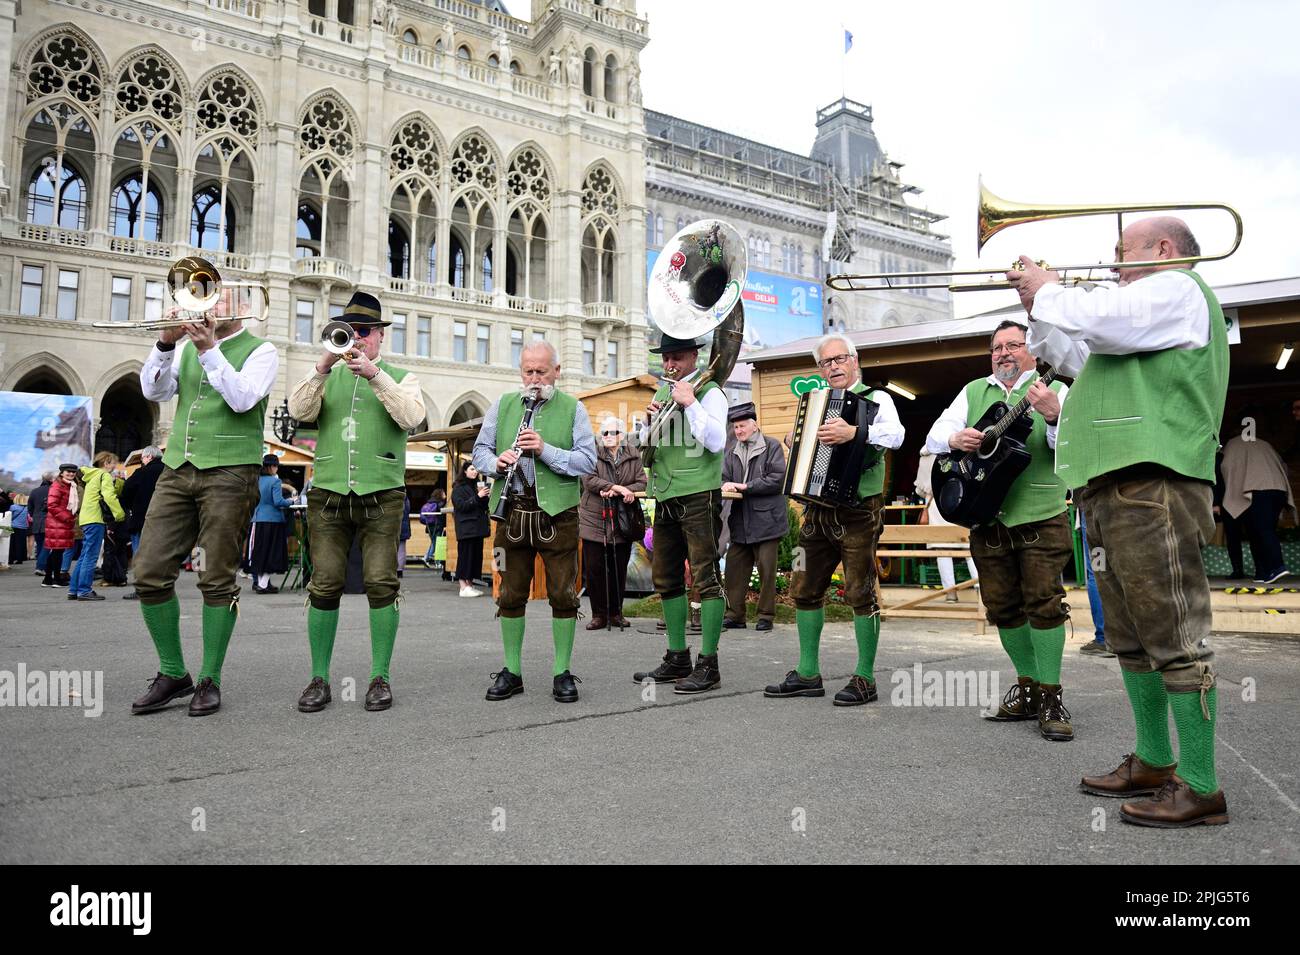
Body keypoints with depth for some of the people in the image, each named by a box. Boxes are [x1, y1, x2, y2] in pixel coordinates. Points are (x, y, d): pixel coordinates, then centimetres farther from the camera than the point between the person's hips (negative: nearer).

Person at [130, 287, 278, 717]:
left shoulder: (261, 350, 4)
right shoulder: (187, 346, 18)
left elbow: (243, 399, -11)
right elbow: (153, 390, 7)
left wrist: (209, 350, -15)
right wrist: (166, 341, -5)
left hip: (229, 473, -5)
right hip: (177, 469, 5)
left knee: (217, 580, -3)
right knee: (150, 574, 0)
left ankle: (209, 681, 8)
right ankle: (172, 673, 14)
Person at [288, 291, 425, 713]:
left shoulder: (400, 377, 12)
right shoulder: (328, 378, 17)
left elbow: (411, 417, -8)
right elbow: (300, 410, -1)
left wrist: (375, 374, -17)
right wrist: (322, 367, -14)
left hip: (381, 494, -1)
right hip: (328, 492, 2)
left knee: (381, 584, -6)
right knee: (325, 586, -2)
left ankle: (380, 678, 3)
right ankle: (319, 679, 8)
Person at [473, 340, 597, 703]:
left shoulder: (573, 409, 4)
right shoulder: (502, 405, 12)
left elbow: (588, 461, -4)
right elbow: (480, 450, 12)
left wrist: (546, 450, -17)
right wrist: (497, 462, -10)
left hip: (557, 513, -2)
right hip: (512, 511, 2)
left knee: (563, 594, 1)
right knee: (511, 593, 8)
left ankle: (562, 673, 13)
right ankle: (511, 672, 20)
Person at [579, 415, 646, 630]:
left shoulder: (633, 457, 6)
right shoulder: (593, 455, 3)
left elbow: (642, 483, -4)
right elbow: (588, 479, -12)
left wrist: (613, 491, -16)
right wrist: (617, 487, -21)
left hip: (622, 522, 1)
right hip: (594, 521, -1)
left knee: (619, 570, 6)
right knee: (593, 569, -1)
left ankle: (616, 613, 19)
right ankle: (598, 615, 8)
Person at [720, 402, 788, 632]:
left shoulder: (772, 446, -3)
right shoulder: (732, 451, 13)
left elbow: (777, 479, -12)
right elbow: (723, 477, 10)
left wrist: (745, 486, -15)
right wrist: (726, 485, -14)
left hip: (766, 518, -5)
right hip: (740, 520, 5)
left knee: (766, 570, 1)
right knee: (734, 567, 5)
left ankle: (766, 616, 11)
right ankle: (735, 615, 13)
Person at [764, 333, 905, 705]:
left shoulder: (875, 398, -2)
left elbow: (895, 434, -22)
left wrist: (853, 432, -35)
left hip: (858, 510, -7)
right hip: (818, 510, 7)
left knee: (860, 592, -4)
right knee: (805, 589, 9)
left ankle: (865, 679, 7)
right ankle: (808, 674, 20)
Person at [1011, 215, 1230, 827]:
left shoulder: (1177, 288, -1)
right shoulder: (1148, 305, 30)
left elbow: (1095, 320, -17)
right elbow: (1076, 356, 36)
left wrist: (1048, 289, 2)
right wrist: (1037, 311, 24)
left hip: (1152, 483, -11)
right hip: (1111, 488, 11)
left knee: (1175, 639, -8)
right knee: (1132, 640, 14)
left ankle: (1200, 787, -2)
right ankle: (1153, 763, 25)